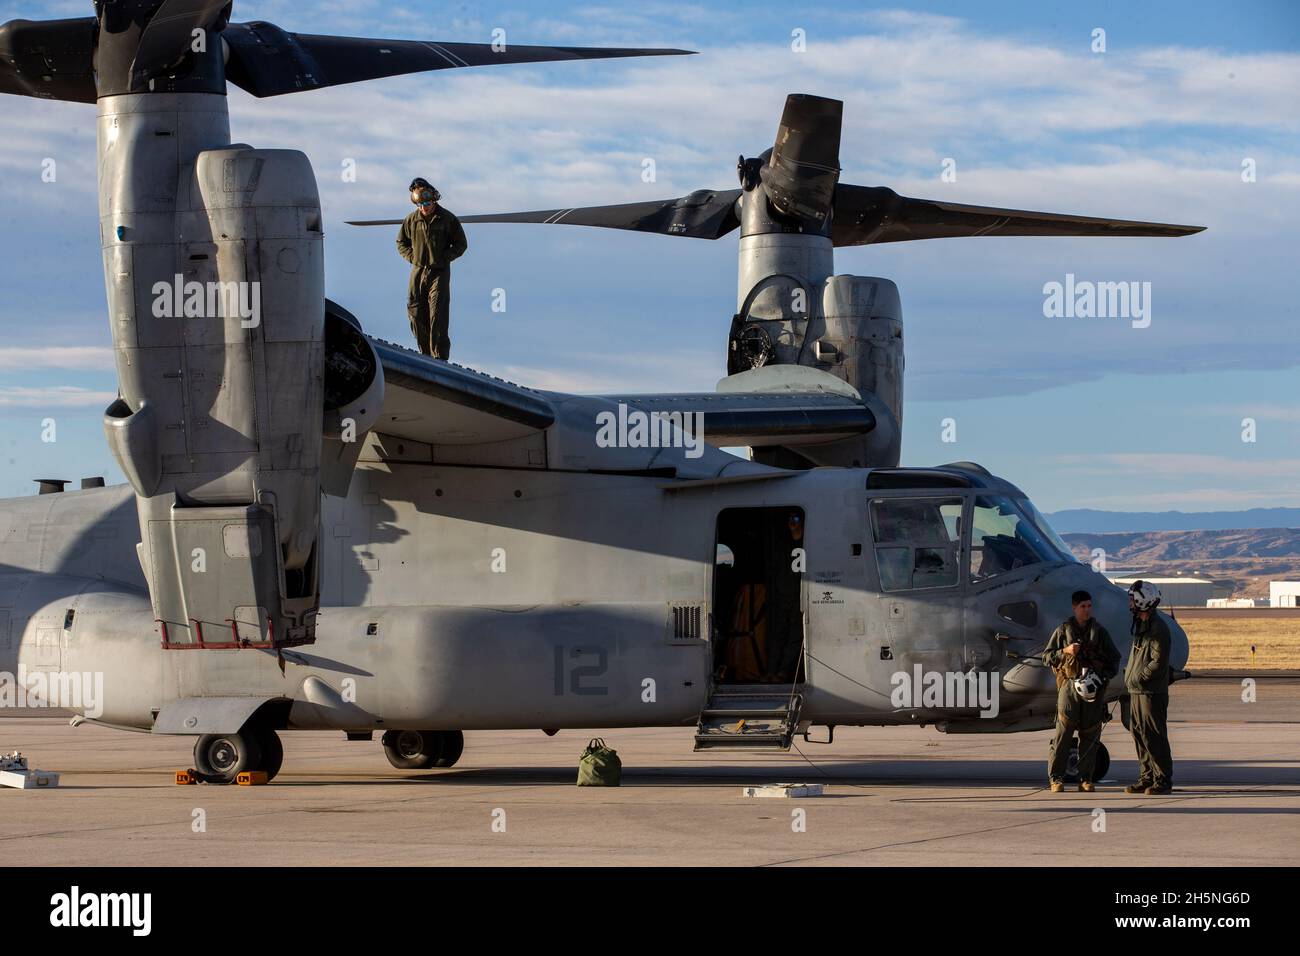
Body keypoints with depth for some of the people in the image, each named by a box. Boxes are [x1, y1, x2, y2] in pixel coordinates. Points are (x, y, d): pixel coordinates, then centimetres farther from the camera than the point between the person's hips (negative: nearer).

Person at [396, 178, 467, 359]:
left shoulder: (447, 219, -3)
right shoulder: (412, 220, 4)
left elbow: (461, 244, 4)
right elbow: (401, 242, 18)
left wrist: (443, 258, -8)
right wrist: (412, 257, 1)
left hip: (439, 272, -3)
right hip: (418, 271, 3)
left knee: (438, 316, -10)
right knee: (416, 313, 3)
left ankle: (440, 356, -9)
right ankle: (426, 354, 15)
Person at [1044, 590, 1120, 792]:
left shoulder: (1099, 631, 11)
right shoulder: (1063, 631, 8)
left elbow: (1114, 659, 13)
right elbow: (1047, 656, 10)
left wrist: (1104, 676, -4)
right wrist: (1065, 651, -8)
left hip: (1094, 689, 2)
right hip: (1069, 685, -2)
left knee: (1090, 734, 2)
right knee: (1063, 732, -6)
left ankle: (1086, 778, 8)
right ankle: (1056, 778, -2)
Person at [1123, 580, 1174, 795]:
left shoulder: (1158, 628, -13)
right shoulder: (1141, 625, 17)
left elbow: (1159, 662, -18)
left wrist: (1139, 678, -15)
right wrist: (1129, 677, 10)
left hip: (1152, 693, -10)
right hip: (1137, 691, 10)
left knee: (1154, 737, -8)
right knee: (1139, 734, 10)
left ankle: (1163, 781, -4)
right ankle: (1146, 778, 16)